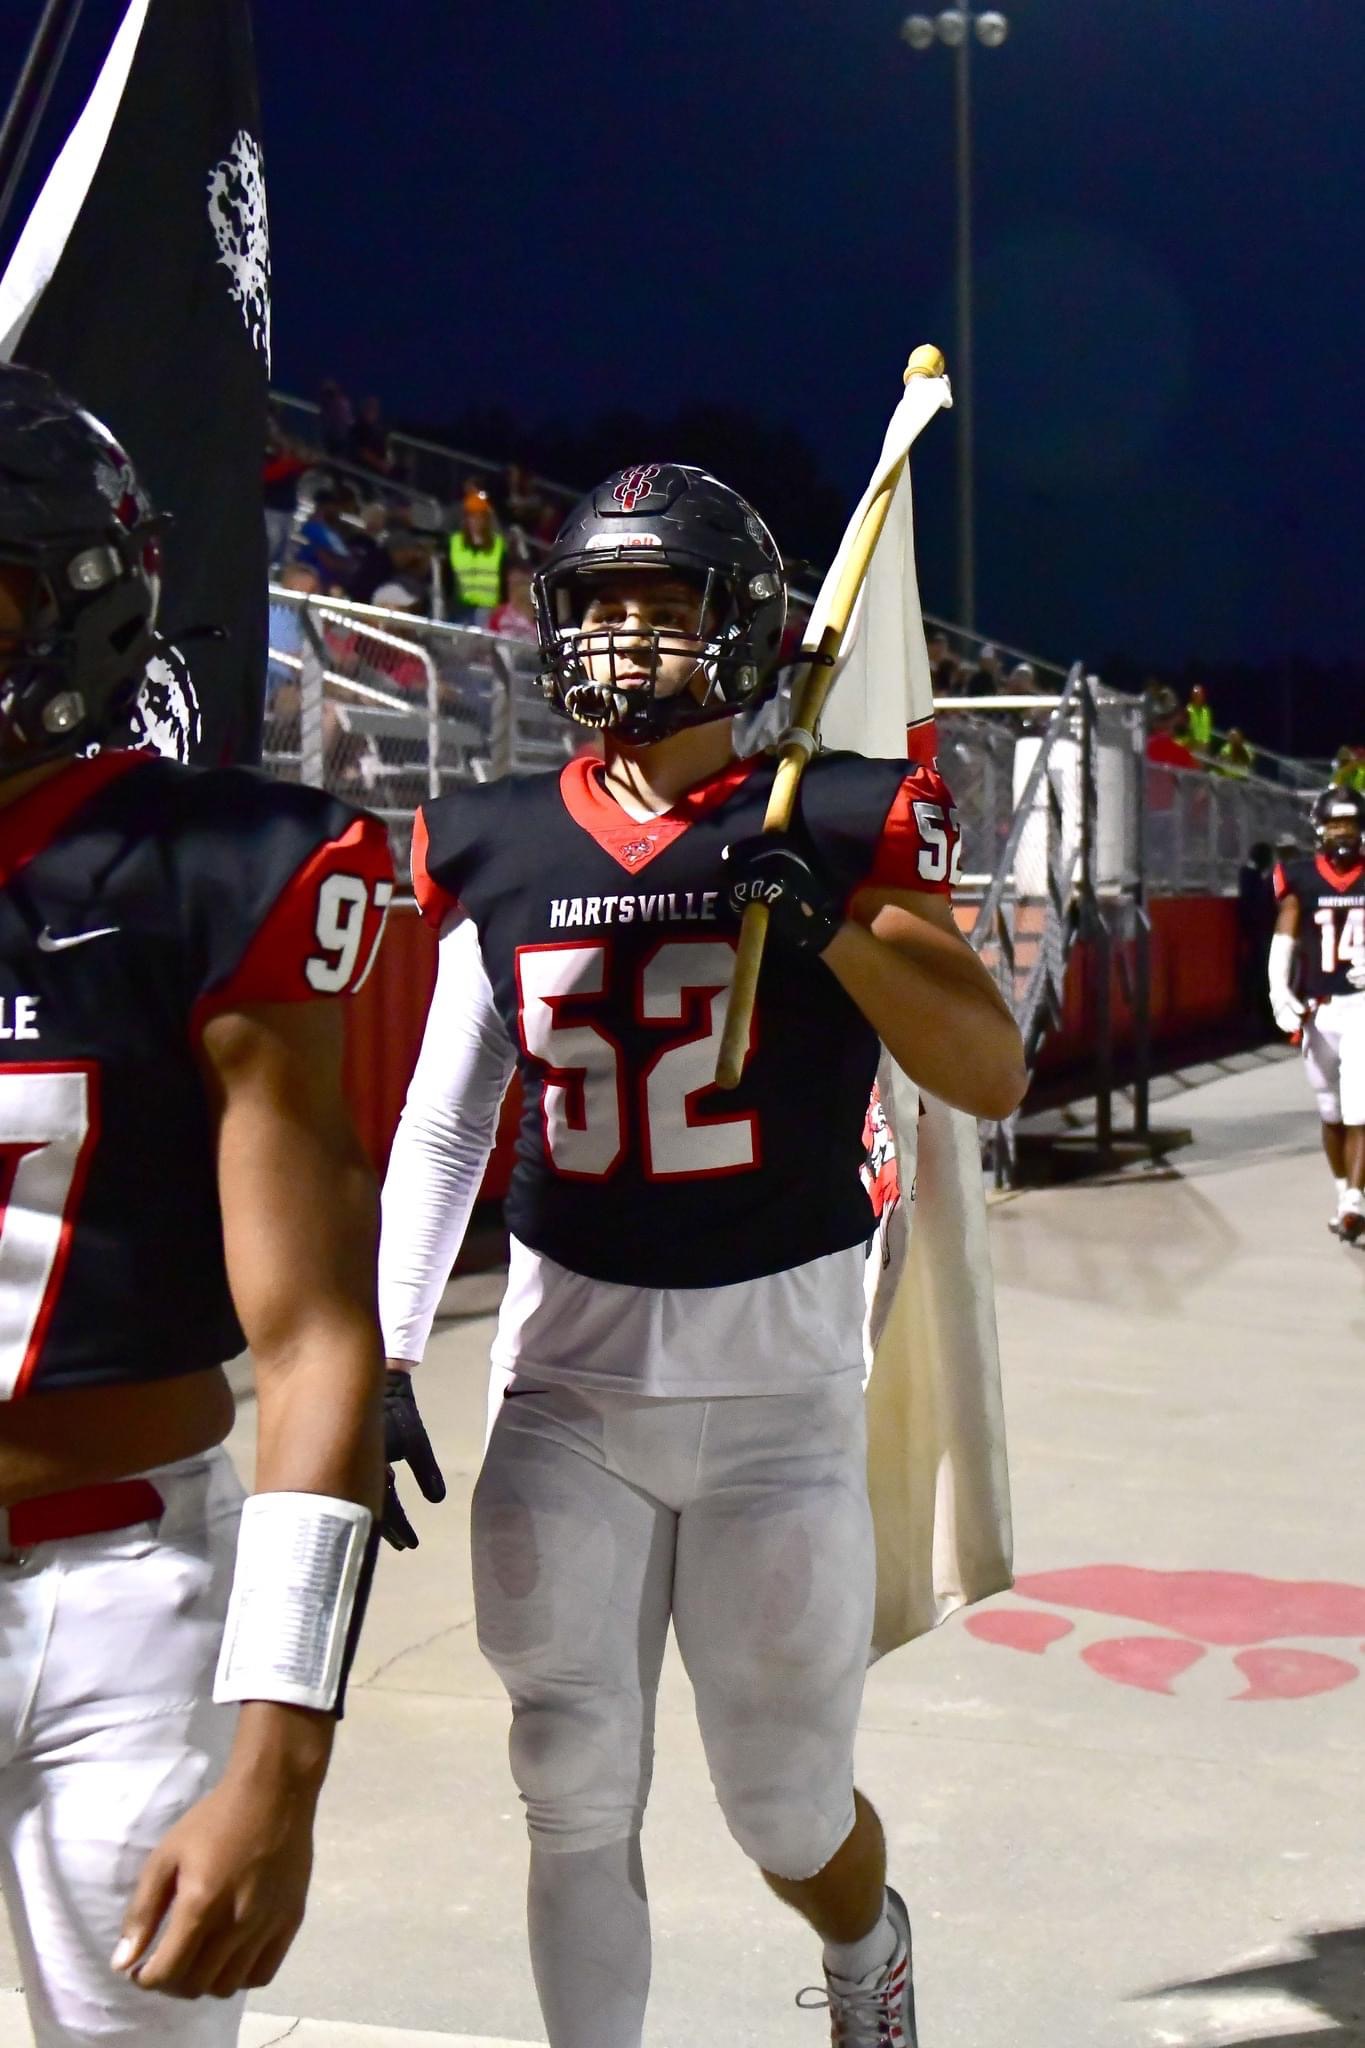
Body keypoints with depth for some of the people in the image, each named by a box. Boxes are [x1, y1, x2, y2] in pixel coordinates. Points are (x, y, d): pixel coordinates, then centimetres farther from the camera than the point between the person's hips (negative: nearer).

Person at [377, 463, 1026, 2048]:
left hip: (776, 1378, -2)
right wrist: (387, 1351, 4)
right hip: (567, 1373, 2)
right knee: (575, 1798, 5)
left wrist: (829, 921, -23)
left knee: (788, 1811, 10)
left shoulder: (838, 829, -4)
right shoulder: (495, 850, 4)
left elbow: (994, 1080, -11)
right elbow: (442, 1124, 10)